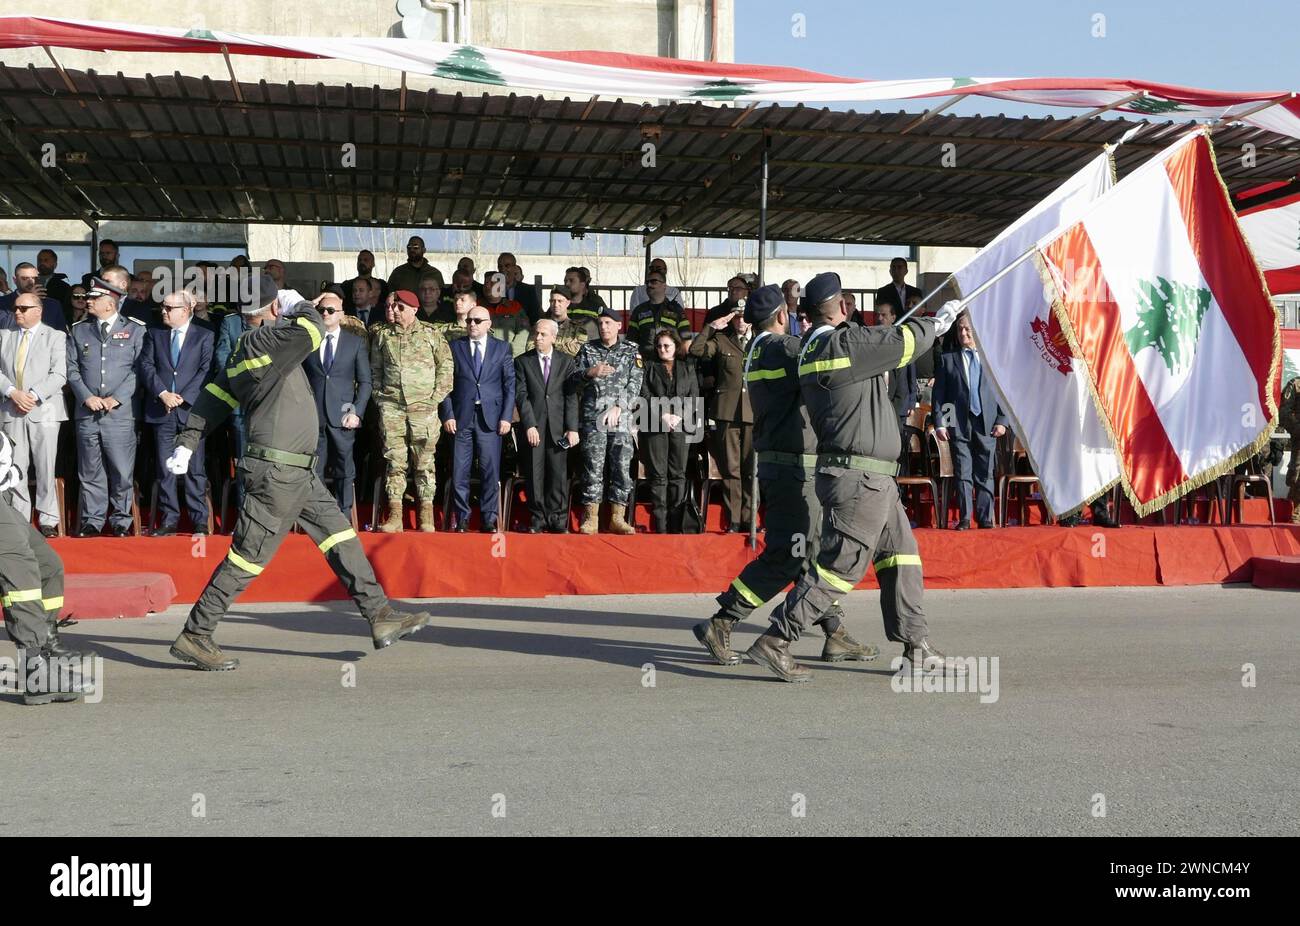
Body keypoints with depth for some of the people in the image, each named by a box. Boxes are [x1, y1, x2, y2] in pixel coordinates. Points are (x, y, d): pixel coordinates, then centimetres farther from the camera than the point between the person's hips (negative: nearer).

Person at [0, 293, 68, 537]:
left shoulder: (55, 337, 3)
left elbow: (59, 375, -5)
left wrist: (33, 395, -14)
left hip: (44, 410, -3)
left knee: (46, 468, -2)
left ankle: (48, 521, 5)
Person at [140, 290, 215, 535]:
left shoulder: (204, 336, 5)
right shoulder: (154, 335, 13)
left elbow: (206, 371, -3)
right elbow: (146, 366, 4)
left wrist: (184, 397, -12)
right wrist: (163, 393, -11)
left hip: (191, 410, -3)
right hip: (161, 411, 3)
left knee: (195, 469, -2)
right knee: (165, 469, 4)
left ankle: (200, 521, 4)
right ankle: (170, 520, 9)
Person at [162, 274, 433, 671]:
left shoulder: (244, 350, 14)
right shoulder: (263, 340, -15)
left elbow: (214, 397, 16)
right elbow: (312, 329, -28)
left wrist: (186, 443, 19)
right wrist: (299, 305, -7)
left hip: (296, 472, 10)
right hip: (278, 471, -10)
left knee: (340, 535, 11)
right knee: (247, 556, -5)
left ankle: (381, 616, 14)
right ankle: (194, 637, 3)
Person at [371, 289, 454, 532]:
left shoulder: (430, 333, 3)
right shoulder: (382, 334, 10)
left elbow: (446, 366, 4)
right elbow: (375, 370, 16)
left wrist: (435, 399, -2)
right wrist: (379, 397, 7)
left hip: (423, 407, -2)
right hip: (391, 408, 2)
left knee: (425, 461, 1)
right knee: (394, 460, 1)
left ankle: (427, 517, 5)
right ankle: (394, 515, 4)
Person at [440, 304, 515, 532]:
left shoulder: (502, 348, 8)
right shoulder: (455, 347, 8)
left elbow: (510, 385, 6)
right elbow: (446, 384, 6)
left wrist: (506, 417, -3)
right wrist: (447, 415, -3)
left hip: (490, 417, 0)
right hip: (461, 417, 1)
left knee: (490, 470, -1)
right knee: (459, 471, 0)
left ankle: (489, 519, 6)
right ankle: (462, 518, 10)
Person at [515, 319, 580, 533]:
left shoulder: (566, 361, 8)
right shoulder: (522, 361, 6)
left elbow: (572, 396, 3)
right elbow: (521, 395, -1)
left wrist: (572, 428, -5)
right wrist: (530, 425, -11)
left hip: (558, 426, 0)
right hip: (533, 426, 0)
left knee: (558, 473, -1)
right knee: (534, 473, 1)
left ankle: (557, 520, 6)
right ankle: (537, 519, 9)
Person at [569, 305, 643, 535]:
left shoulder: (631, 350, 8)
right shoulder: (587, 349, 10)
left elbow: (634, 384, 1)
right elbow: (572, 380, 8)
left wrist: (618, 407, -10)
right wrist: (590, 373, -12)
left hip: (621, 419, 0)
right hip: (592, 418, 0)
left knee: (622, 467, -2)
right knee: (593, 467, -4)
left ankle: (618, 518, 4)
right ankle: (590, 518, 0)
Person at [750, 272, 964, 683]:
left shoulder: (810, 351, 12)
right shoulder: (846, 341, -15)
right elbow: (906, 340, -5)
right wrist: (940, 320, 14)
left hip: (873, 478, 10)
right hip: (858, 477, -10)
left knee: (901, 553, 13)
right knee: (839, 565, -7)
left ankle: (916, 647, 17)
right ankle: (775, 641, -5)